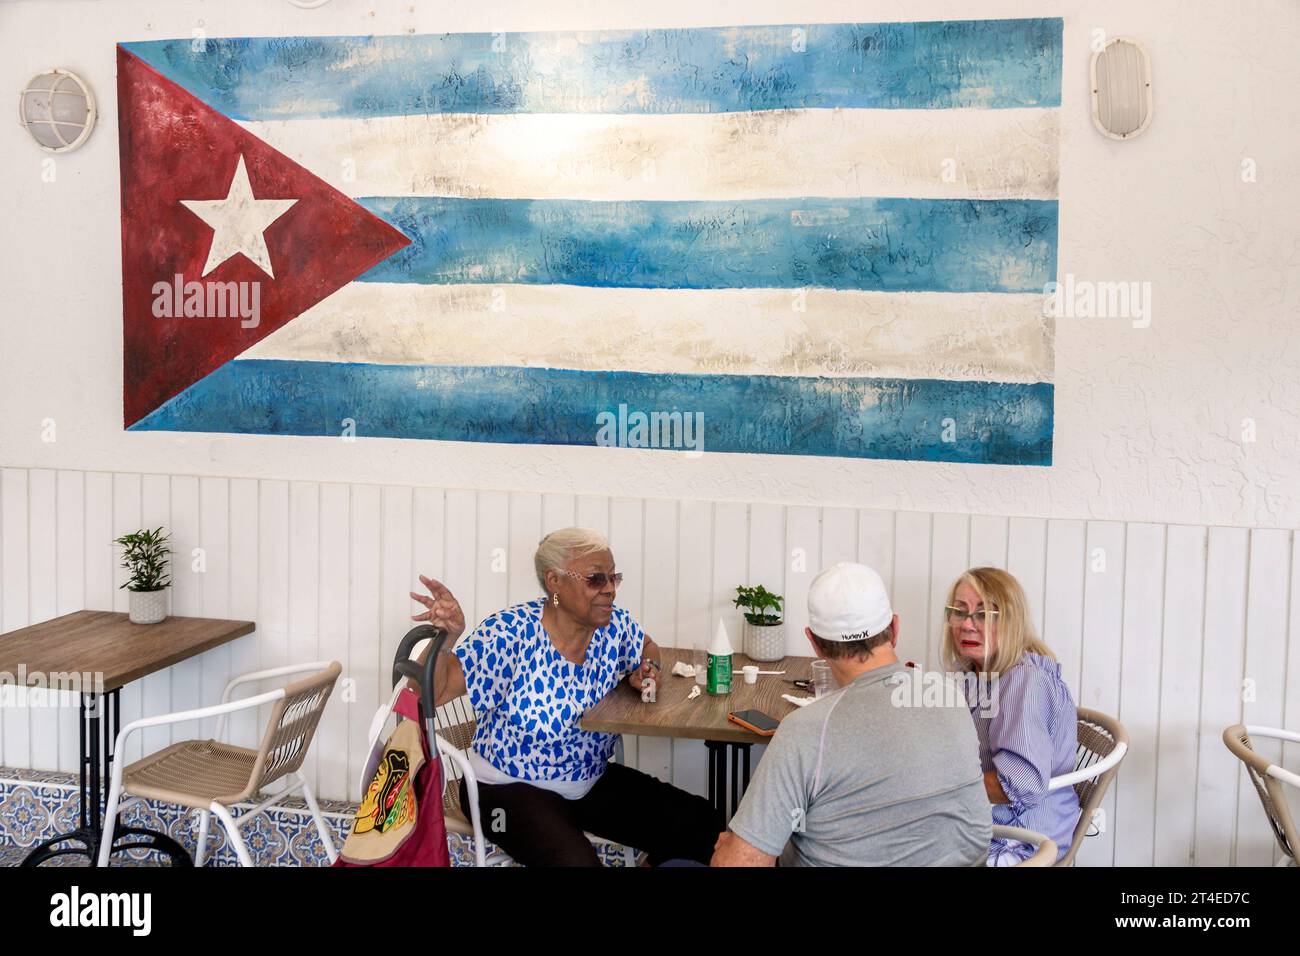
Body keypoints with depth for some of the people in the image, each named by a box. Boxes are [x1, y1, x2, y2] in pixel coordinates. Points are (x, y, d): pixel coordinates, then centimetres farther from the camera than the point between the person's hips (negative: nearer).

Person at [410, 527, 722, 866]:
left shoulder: (614, 625, -4)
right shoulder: (511, 633, -20)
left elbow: (647, 646, 20)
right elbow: (433, 692, -21)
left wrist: (648, 670, -3)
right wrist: (446, 636, -38)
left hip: (592, 781, 6)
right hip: (511, 789, -6)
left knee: (701, 825, -9)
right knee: (576, 861, -35)